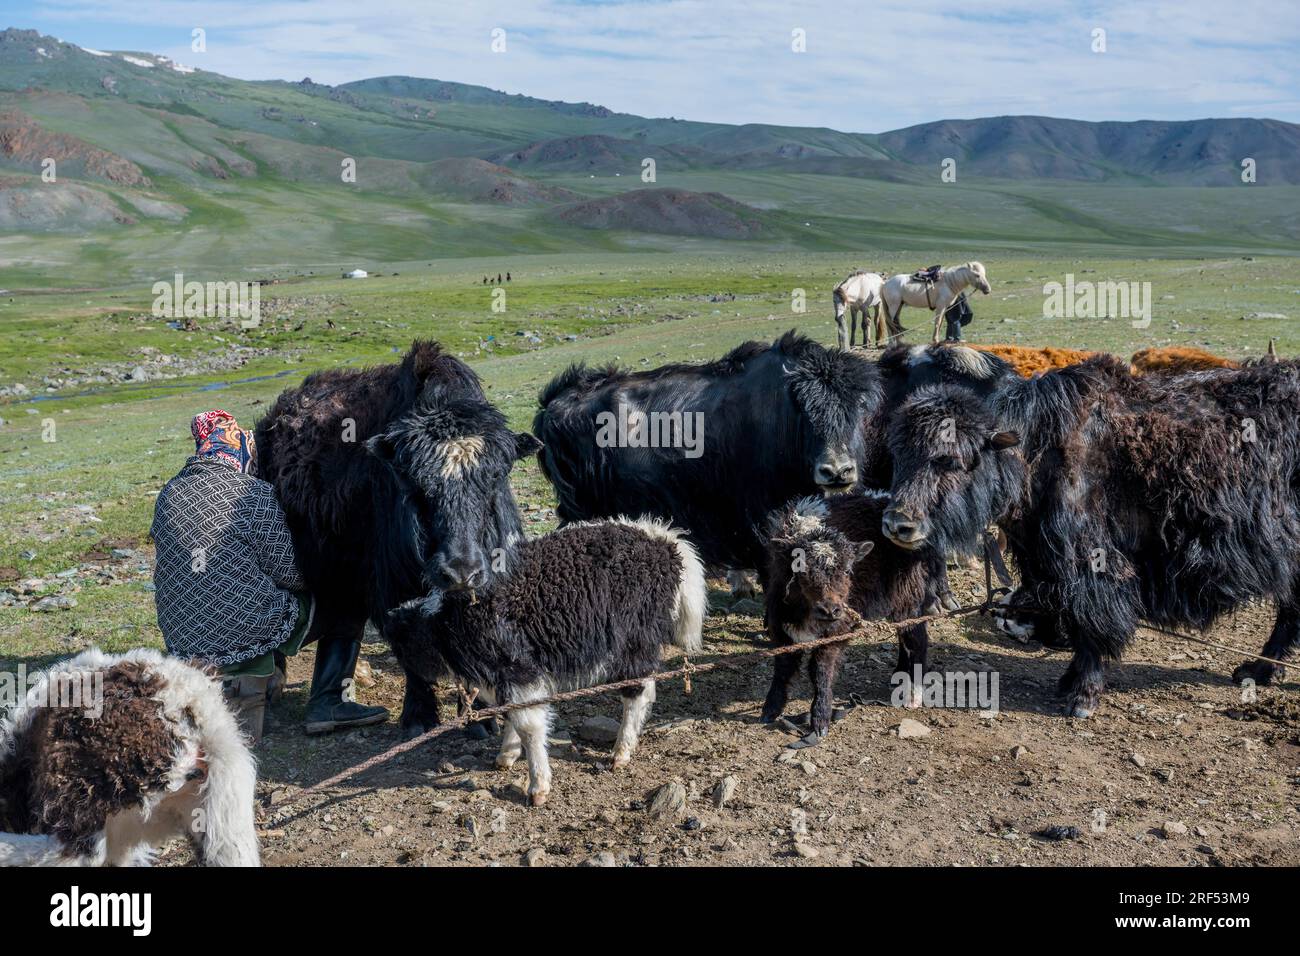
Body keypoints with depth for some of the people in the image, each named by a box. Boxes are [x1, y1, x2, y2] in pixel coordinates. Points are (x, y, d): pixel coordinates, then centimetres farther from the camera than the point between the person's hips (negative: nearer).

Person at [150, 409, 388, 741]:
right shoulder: (256, 494, -12)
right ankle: (328, 703, 2)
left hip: (182, 644, 7)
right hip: (251, 636, -7)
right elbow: (291, 575, -11)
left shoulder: (168, 495, 6)